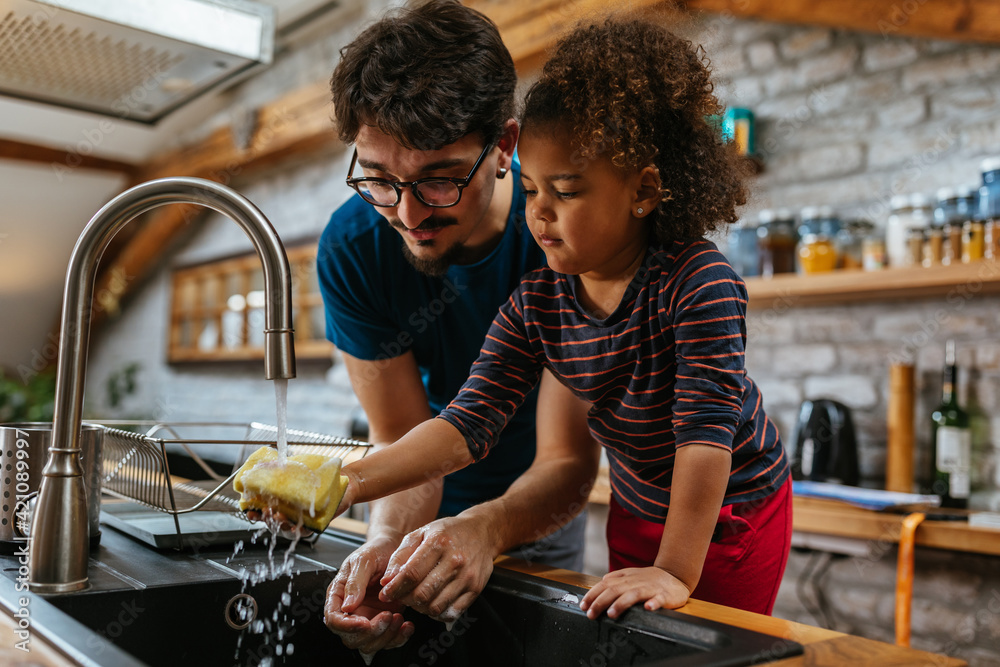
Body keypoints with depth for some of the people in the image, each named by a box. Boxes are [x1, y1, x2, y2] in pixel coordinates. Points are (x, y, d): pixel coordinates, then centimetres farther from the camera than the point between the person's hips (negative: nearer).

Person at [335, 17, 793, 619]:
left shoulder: (698, 280, -30)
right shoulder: (534, 306, -14)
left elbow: (707, 429, -34)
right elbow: (469, 423, -19)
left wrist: (675, 574, -36)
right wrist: (355, 480, -32)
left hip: (736, 514, -4)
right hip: (637, 515, 5)